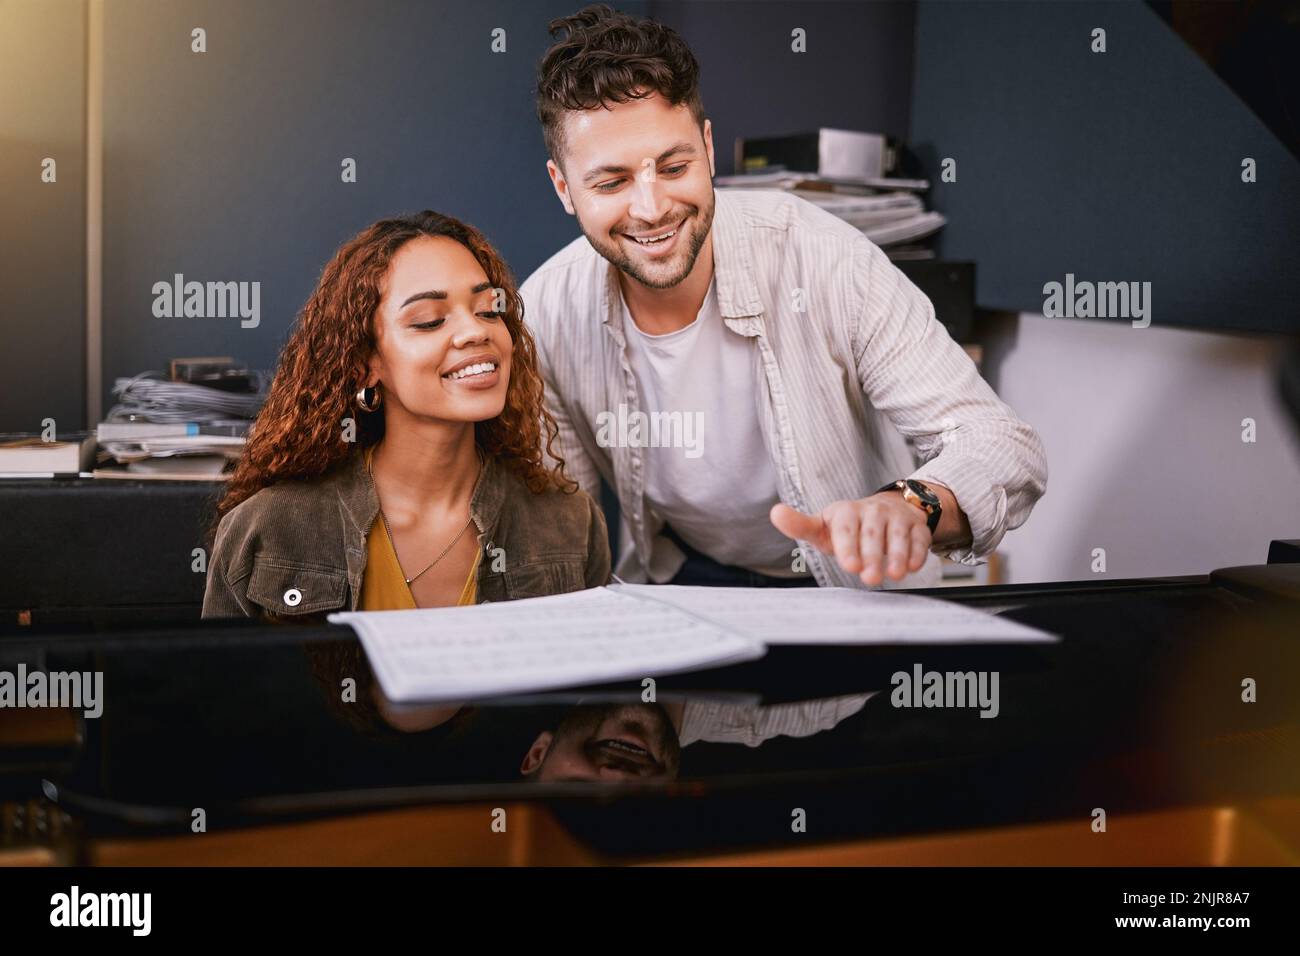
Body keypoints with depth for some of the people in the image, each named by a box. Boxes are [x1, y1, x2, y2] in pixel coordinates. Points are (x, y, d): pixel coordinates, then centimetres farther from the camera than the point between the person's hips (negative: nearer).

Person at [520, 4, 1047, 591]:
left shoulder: (822, 260, -26)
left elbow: (1007, 449, -25)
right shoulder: (545, 317, -17)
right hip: (679, 581, 2)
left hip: (854, 585, -2)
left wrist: (911, 507, -47)